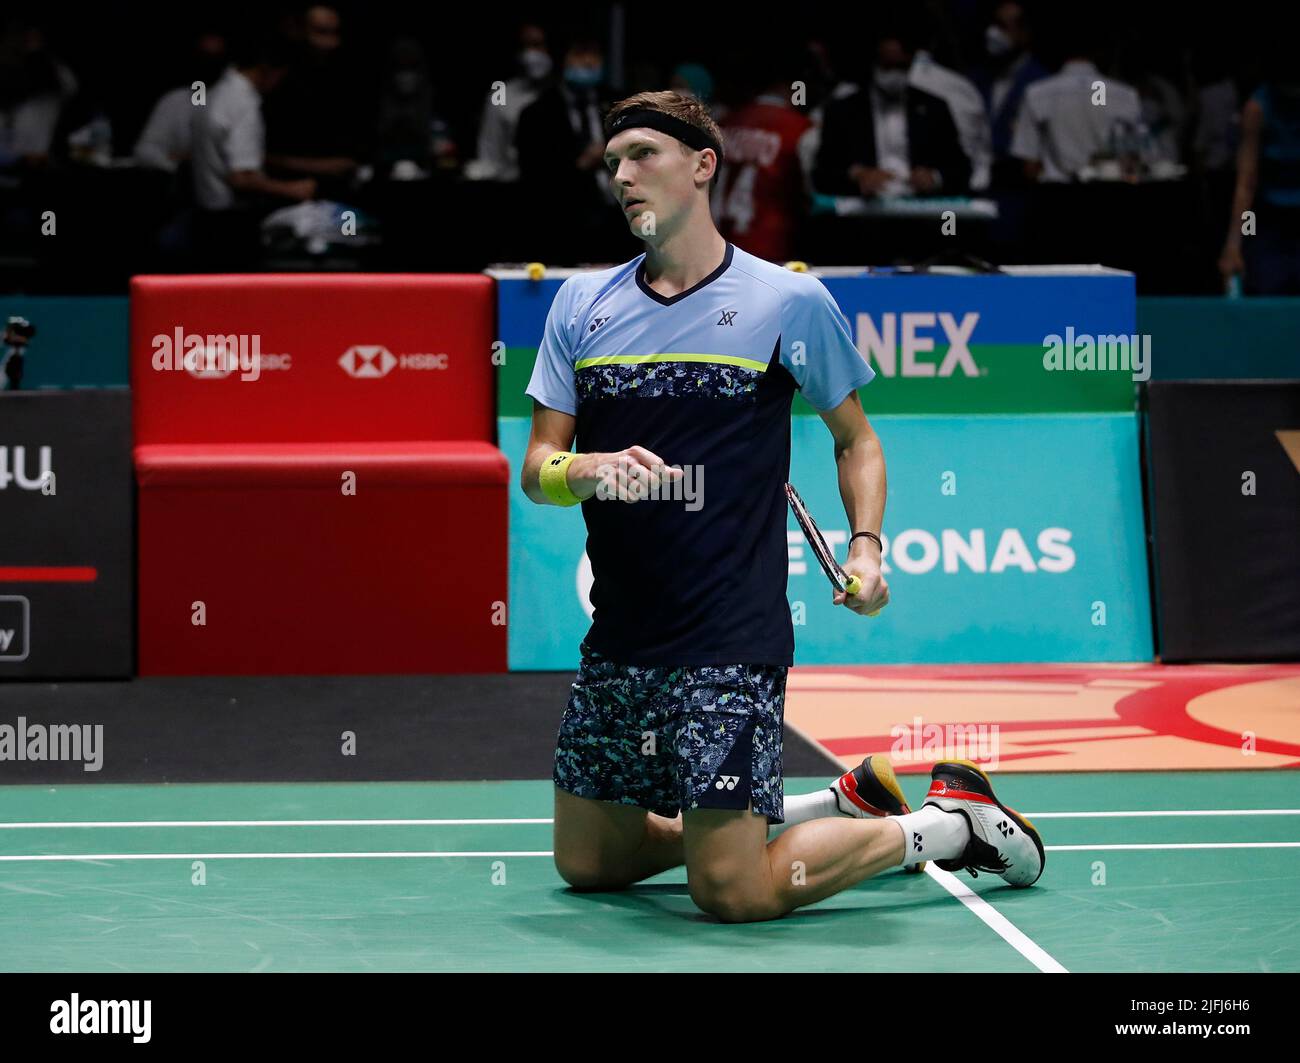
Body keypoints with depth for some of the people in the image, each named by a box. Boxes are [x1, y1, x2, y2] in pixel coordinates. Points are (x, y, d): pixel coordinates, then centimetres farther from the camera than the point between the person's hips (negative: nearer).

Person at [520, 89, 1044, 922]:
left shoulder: (789, 301, -3)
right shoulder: (582, 302, 7)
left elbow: (856, 436, 10)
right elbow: (537, 469, 5)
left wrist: (866, 545, -6)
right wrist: (590, 470, -18)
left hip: (731, 645, -5)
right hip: (617, 644, 6)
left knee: (732, 894, -11)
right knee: (588, 865, 13)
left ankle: (948, 820, 13)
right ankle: (842, 804, 26)